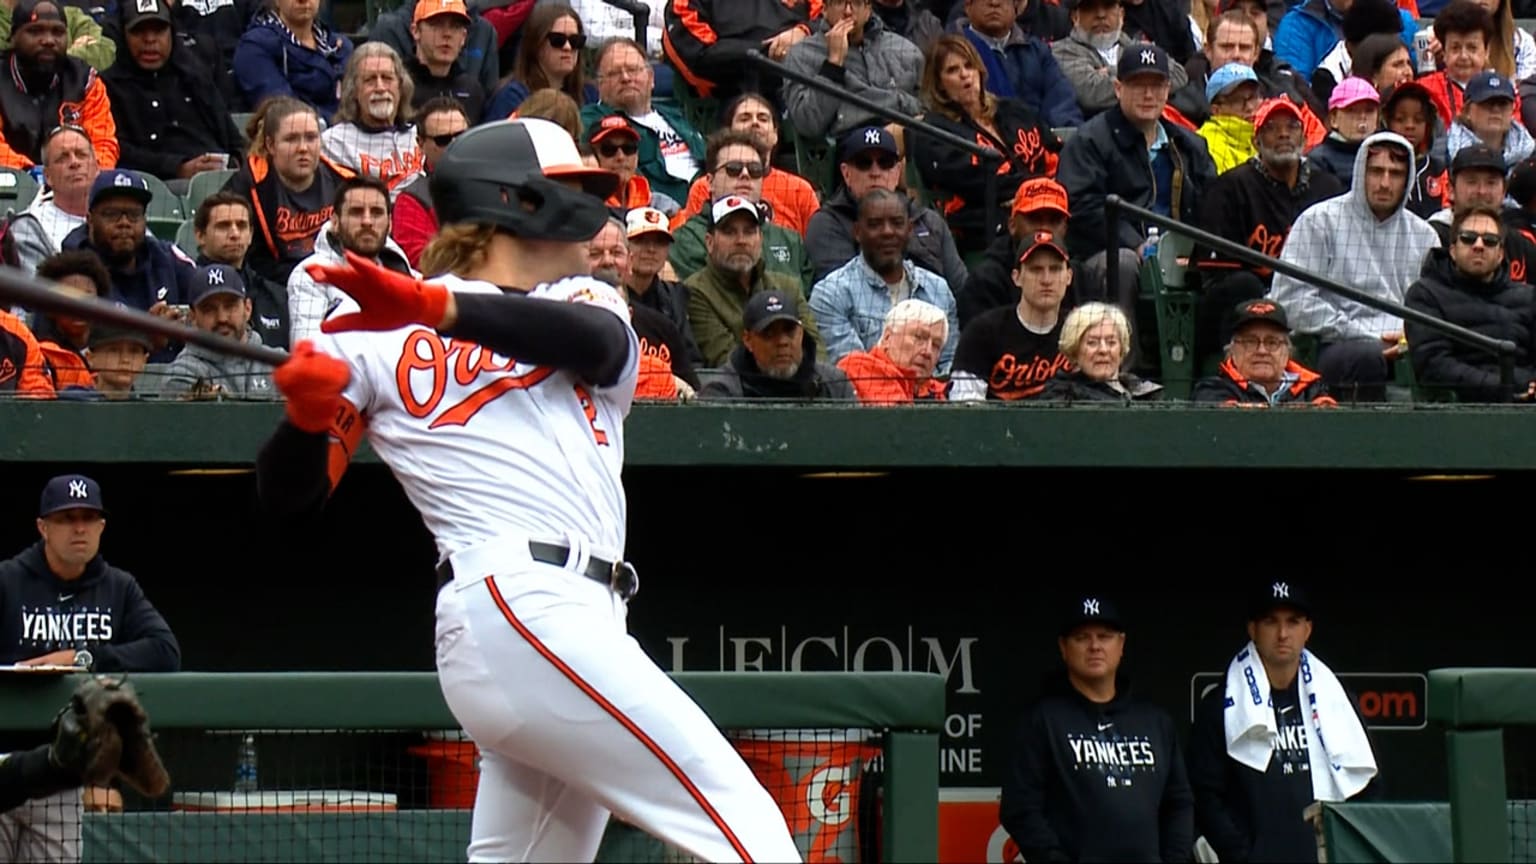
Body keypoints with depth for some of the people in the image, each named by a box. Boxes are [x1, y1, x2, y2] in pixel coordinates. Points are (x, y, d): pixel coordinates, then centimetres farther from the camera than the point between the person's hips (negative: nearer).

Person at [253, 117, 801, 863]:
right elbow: (289, 500, 6)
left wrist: (436, 308, -19)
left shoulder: (585, 304, 23)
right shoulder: (378, 332, 9)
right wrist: (307, 417, -16)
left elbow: (597, 343, -4)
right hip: (518, 605, -6)